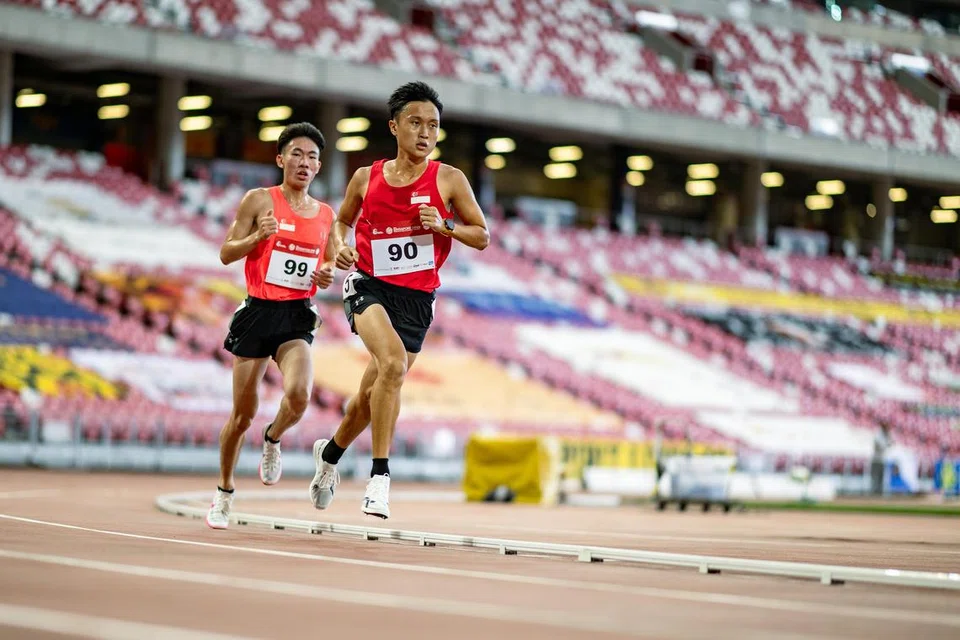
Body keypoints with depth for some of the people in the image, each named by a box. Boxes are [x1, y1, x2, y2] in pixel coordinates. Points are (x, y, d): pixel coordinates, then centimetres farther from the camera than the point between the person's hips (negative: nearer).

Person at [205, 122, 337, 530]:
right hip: (258, 312, -2)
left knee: (299, 393, -25)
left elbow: (328, 265, 22)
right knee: (243, 413, 2)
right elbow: (226, 254, 0)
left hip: (297, 316, 2)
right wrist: (258, 236, -18)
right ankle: (224, 493, 23)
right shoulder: (259, 200, -1)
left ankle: (272, 441, 9)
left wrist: (327, 276, -2)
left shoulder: (325, 214, 10)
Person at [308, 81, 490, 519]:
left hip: (416, 298, 1)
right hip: (369, 285, -1)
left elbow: (482, 236, 6)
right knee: (393, 362, -29)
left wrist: (444, 225, -12)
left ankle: (330, 452, 41)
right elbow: (342, 220, 22)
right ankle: (379, 476, -24)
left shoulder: (449, 180, 1)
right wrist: (340, 246, 1)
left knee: (374, 393, 9)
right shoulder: (366, 178, 5)